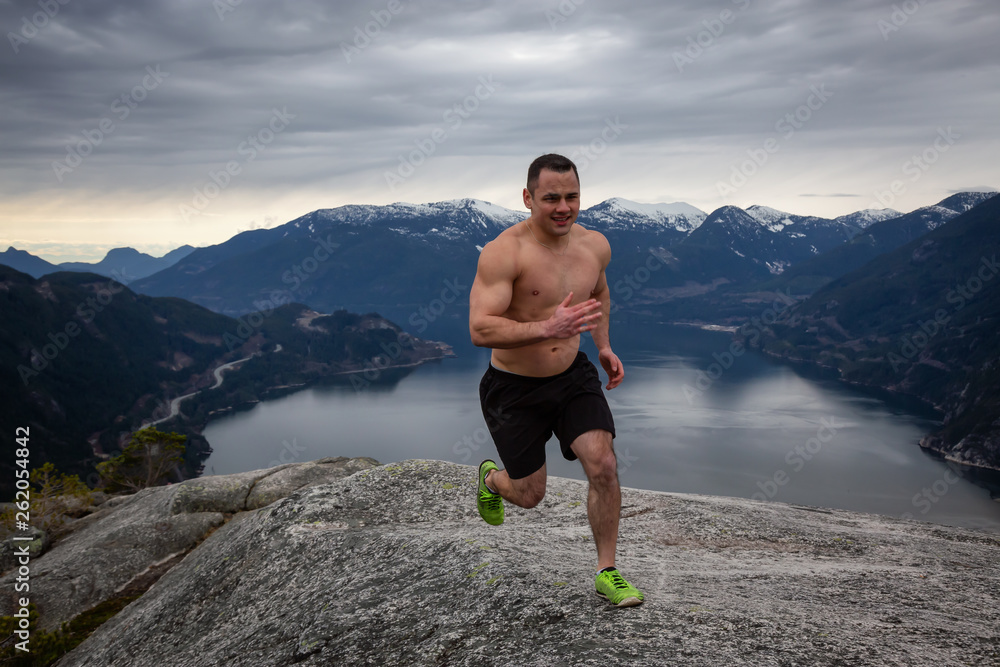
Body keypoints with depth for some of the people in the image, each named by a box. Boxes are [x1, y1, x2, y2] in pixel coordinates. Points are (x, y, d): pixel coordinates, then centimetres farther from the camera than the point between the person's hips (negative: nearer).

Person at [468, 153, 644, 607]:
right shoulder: (504, 253, -23)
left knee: (603, 465, -13)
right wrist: (547, 328, -42)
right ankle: (491, 478, 46)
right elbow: (480, 329, -31)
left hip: (573, 376, 4)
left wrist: (603, 345, 11)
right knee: (528, 495, 8)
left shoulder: (595, 246, -3)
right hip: (514, 387, -4)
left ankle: (607, 573, 6)